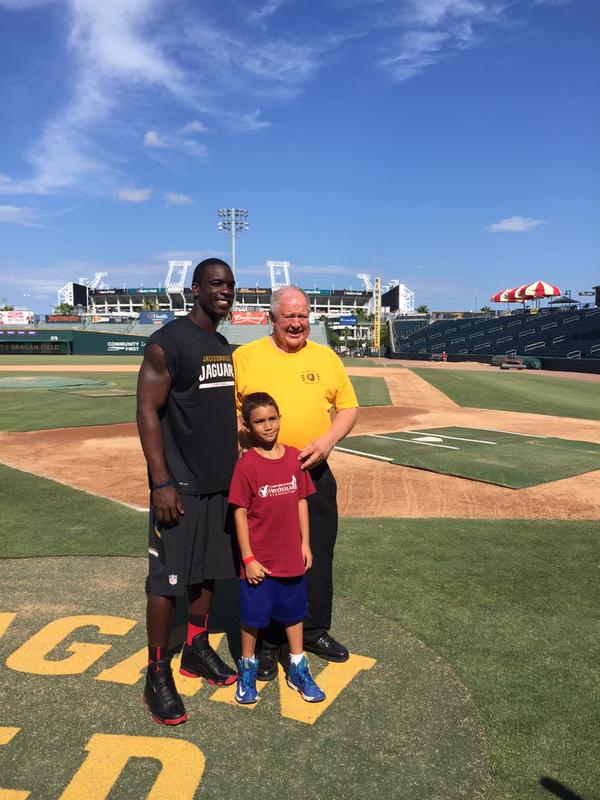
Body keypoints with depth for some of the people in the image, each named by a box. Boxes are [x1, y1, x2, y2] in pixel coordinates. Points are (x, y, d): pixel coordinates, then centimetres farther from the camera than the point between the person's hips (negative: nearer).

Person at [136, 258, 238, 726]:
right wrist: (161, 482, -20)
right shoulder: (168, 342, -12)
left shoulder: (225, 347, 12)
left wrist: (237, 466, 18)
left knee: (208, 570, 16)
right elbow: (147, 412, -15)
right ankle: (158, 677, 15)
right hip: (180, 485, -8)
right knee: (168, 579, 0)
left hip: (220, 481, 8)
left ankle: (196, 651, 34)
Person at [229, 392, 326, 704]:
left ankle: (298, 670, 37)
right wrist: (248, 558, -12)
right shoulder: (246, 464, -15)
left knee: (293, 612, 18)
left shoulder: (294, 456, -3)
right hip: (259, 560, -4)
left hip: (291, 557, 4)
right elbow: (240, 513, -12)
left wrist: (305, 543, 6)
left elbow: (301, 501, 5)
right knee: (252, 616, 12)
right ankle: (247, 669, 35)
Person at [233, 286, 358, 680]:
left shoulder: (327, 357, 8)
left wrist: (329, 440, -8)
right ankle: (268, 642, 24)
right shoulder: (245, 356, -1)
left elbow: (348, 407, 9)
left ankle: (316, 630, 34)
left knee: (318, 556, 13)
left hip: (315, 473, 3)